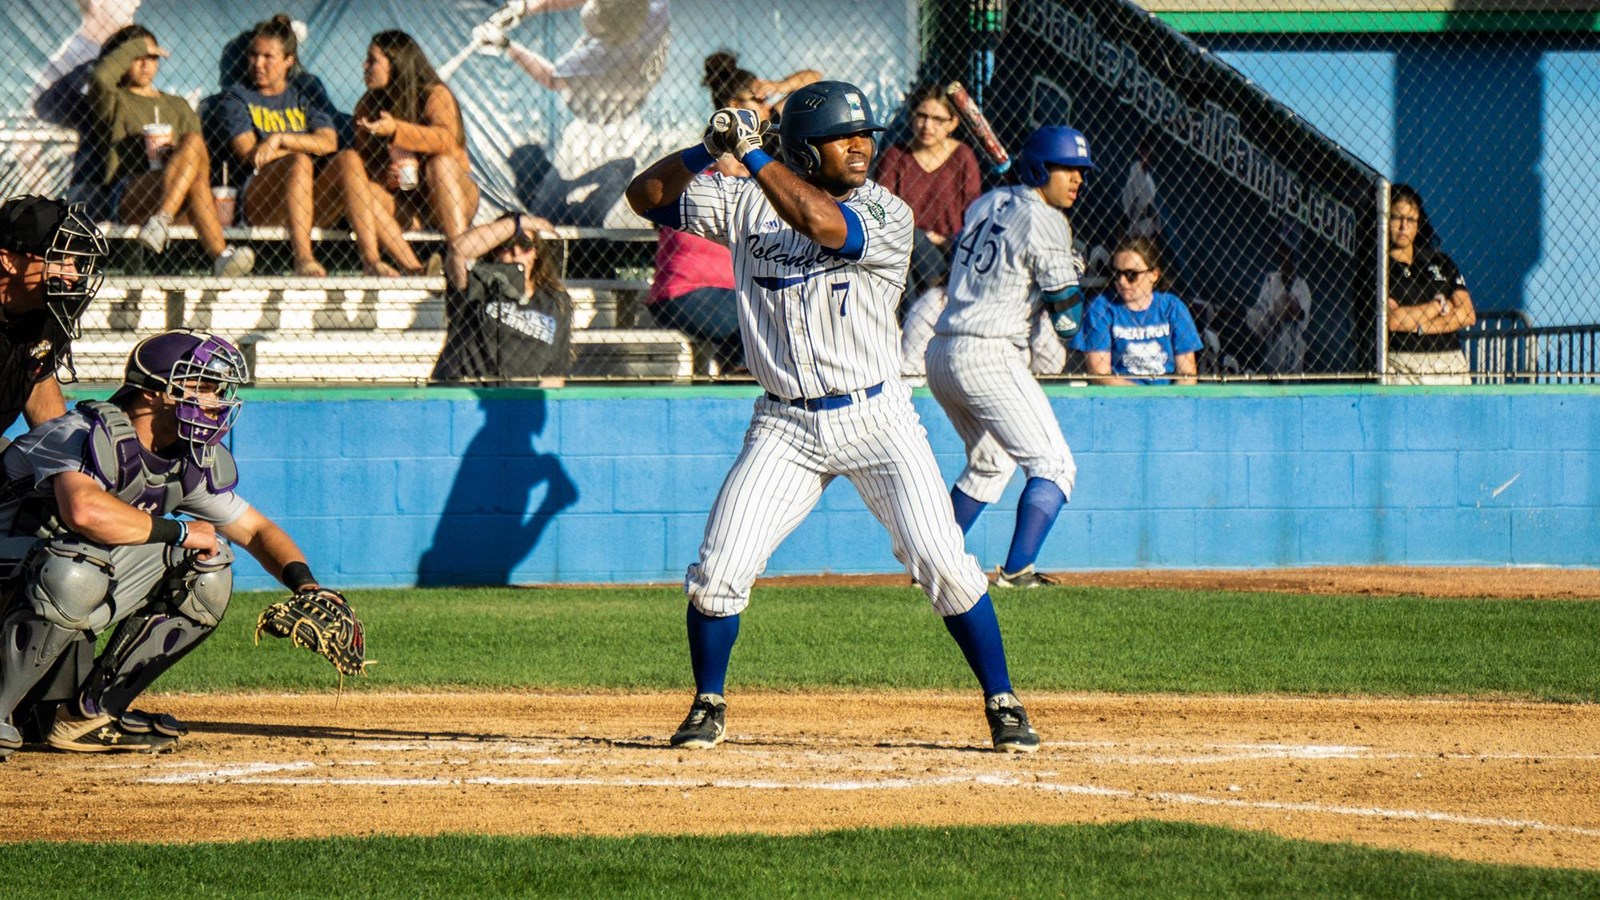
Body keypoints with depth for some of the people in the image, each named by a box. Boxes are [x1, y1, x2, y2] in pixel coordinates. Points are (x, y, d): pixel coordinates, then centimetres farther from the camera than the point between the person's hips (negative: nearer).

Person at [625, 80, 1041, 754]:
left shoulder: (887, 215, -7)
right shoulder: (746, 204, 3)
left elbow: (822, 223, -27)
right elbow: (646, 195, 4)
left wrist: (751, 152, -21)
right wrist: (710, 148, -11)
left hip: (876, 418, -2)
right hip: (786, 426, 2)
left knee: (943, 564, -9)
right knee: (719, 570, -6)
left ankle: (1003, 705, 3)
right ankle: (708, 707, 14)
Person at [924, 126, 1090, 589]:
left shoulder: (987, 203, 14)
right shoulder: (1044, 221, -9)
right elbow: (1067, 312, -9)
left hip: (941, 356, 9)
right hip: (989, 356, -9)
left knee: (989, 462, 28)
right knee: (1054, 466, -7)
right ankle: (1016, 570, -21)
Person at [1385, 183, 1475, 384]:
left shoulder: (1440, 262, 19)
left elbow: (1468, 315, 9)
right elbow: (1392, 320, -8)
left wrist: (1420, 327, -5)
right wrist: (1439, 306, 6)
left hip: (1451, 368, 4)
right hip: (1403, 370, -4)